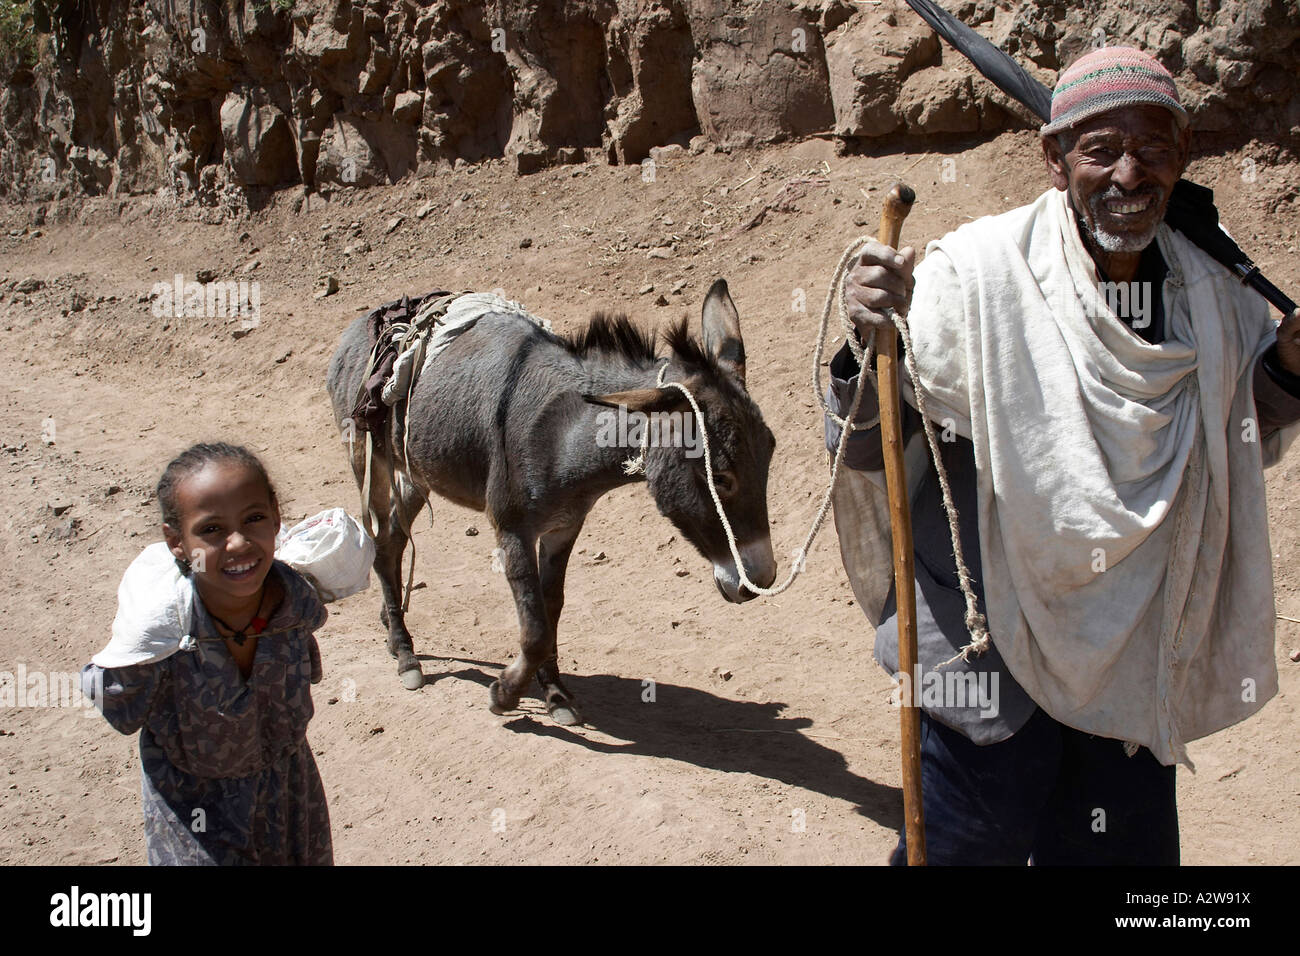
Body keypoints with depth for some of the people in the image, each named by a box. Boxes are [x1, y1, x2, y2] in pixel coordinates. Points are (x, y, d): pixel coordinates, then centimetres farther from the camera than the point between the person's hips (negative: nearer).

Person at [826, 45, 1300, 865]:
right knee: (968, 842, 4)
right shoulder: (976, 272, -16)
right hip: (990, 641, -5)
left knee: (1131, 844, 18)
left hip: (1140, 655, 5)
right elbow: (865, 448, -16)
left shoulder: (1217, 290, 0)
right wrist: (870, 343, -36)